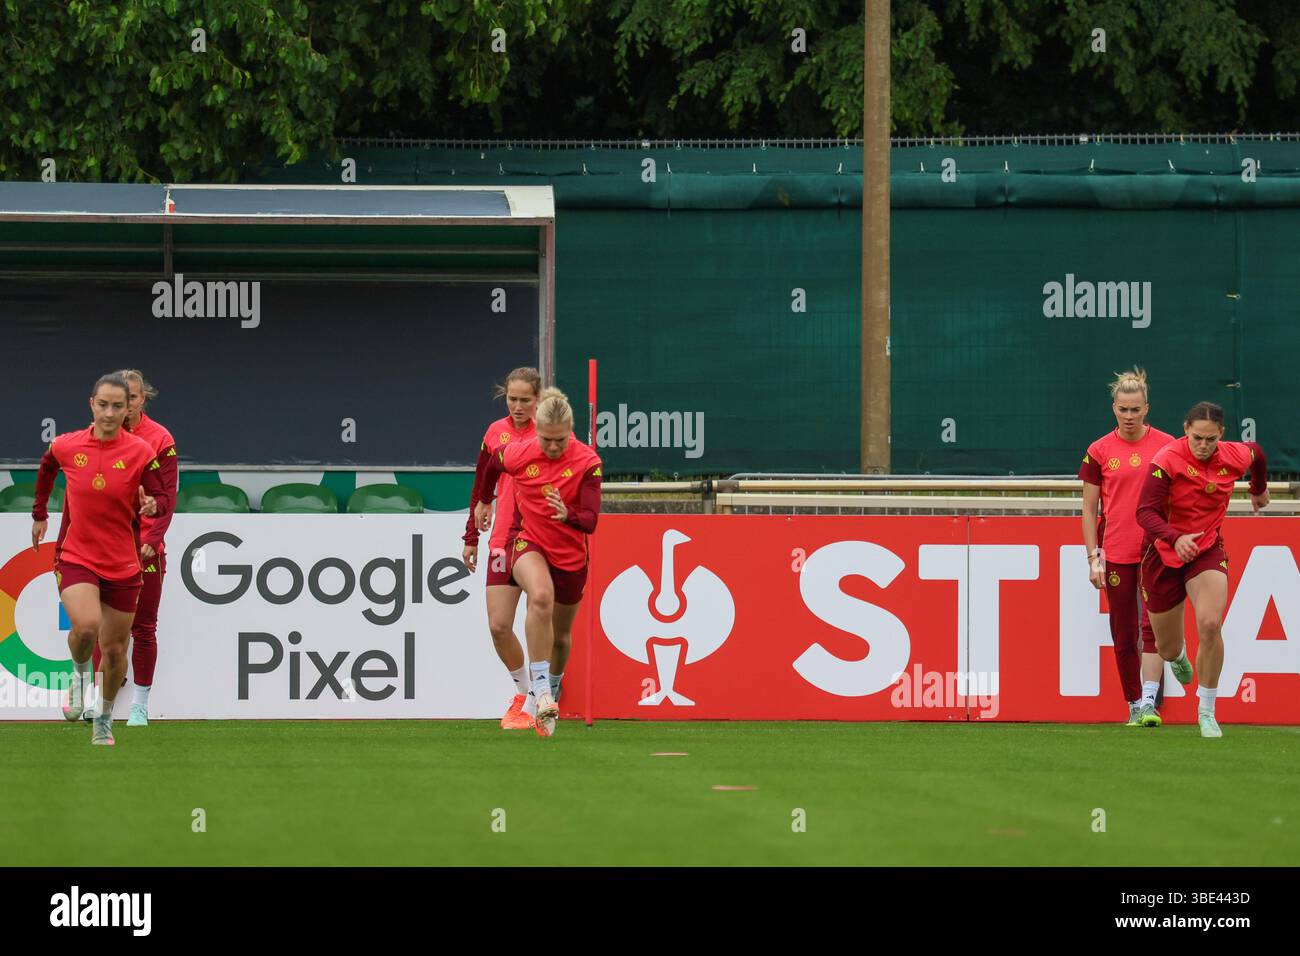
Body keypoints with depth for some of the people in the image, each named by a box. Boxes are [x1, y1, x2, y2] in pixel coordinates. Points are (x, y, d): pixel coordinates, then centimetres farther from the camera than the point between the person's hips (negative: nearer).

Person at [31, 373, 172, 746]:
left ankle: (104, 721, 31)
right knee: (86, 626, -27)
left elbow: (165, 500, -4)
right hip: (76, 557, -1)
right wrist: (39, 514, 24)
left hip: (122, 563, 1)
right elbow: (46, 468, 19)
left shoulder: (141, 452, -8)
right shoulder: (65, 446, -3)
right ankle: (79, 673, 7)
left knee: (114, 649, 8)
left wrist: (153, 505, -27)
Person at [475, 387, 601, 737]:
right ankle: (540, 686, -37)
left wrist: (568, 515, -43)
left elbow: (590, 522, -22)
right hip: (527, 541, -2)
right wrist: (484, 502, 28)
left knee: (560, 635, 16)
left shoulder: (587, 462, -17)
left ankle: (549, 694, 46)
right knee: (541, 595, -36)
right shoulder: (517, 454, -13)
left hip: (570, 555, 2)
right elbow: (491, 466, 13)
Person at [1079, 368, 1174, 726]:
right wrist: (1093, 558, 0)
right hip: (1116, 555, 1)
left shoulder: (1166, 445, 2)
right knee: (1123, 635, 5)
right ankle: (1134, 706, 16)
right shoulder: (1099, 451, 2)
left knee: (1152, 626, -13)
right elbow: (1089, 509, 6)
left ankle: (1149, 703, -16)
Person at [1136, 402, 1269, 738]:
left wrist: (1260, 489, 35)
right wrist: (1175, 538, -42)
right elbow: (1145, 512, -25)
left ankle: (1207, 712, -11)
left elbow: (1256, 453, 17)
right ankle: (1178, 657, 54)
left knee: (1210, 625, -25)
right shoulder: (1167, 461, -21)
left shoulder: (1235, 456, -9)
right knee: (1167, 648, 12)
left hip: (1208, 550, 1)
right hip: (1165, 554, -1)